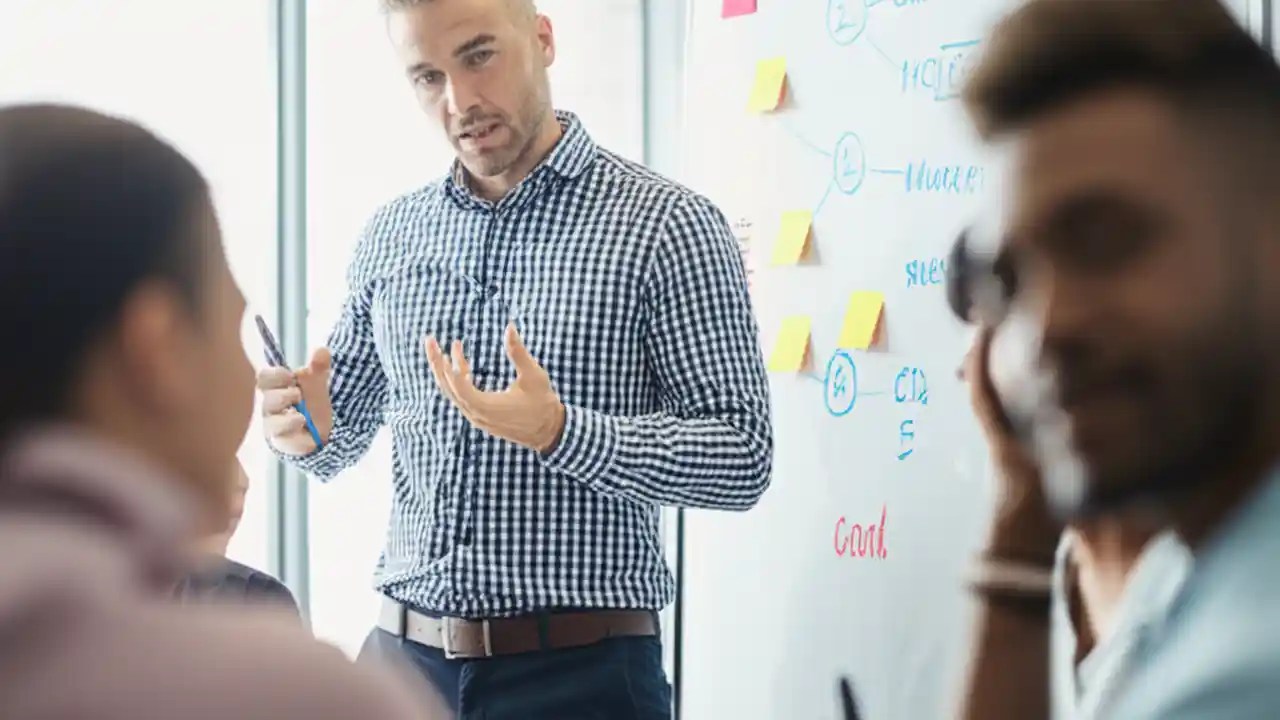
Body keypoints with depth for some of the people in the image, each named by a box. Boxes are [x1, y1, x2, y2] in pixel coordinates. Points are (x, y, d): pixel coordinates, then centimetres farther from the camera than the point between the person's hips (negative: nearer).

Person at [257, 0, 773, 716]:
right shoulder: (393, 235, 8)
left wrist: (558, 431, -24)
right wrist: (309, 427, -7)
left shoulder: (667, 224, -7)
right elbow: (344, 435, 16)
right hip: (405, 655, 4)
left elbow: (742, 458, -11)